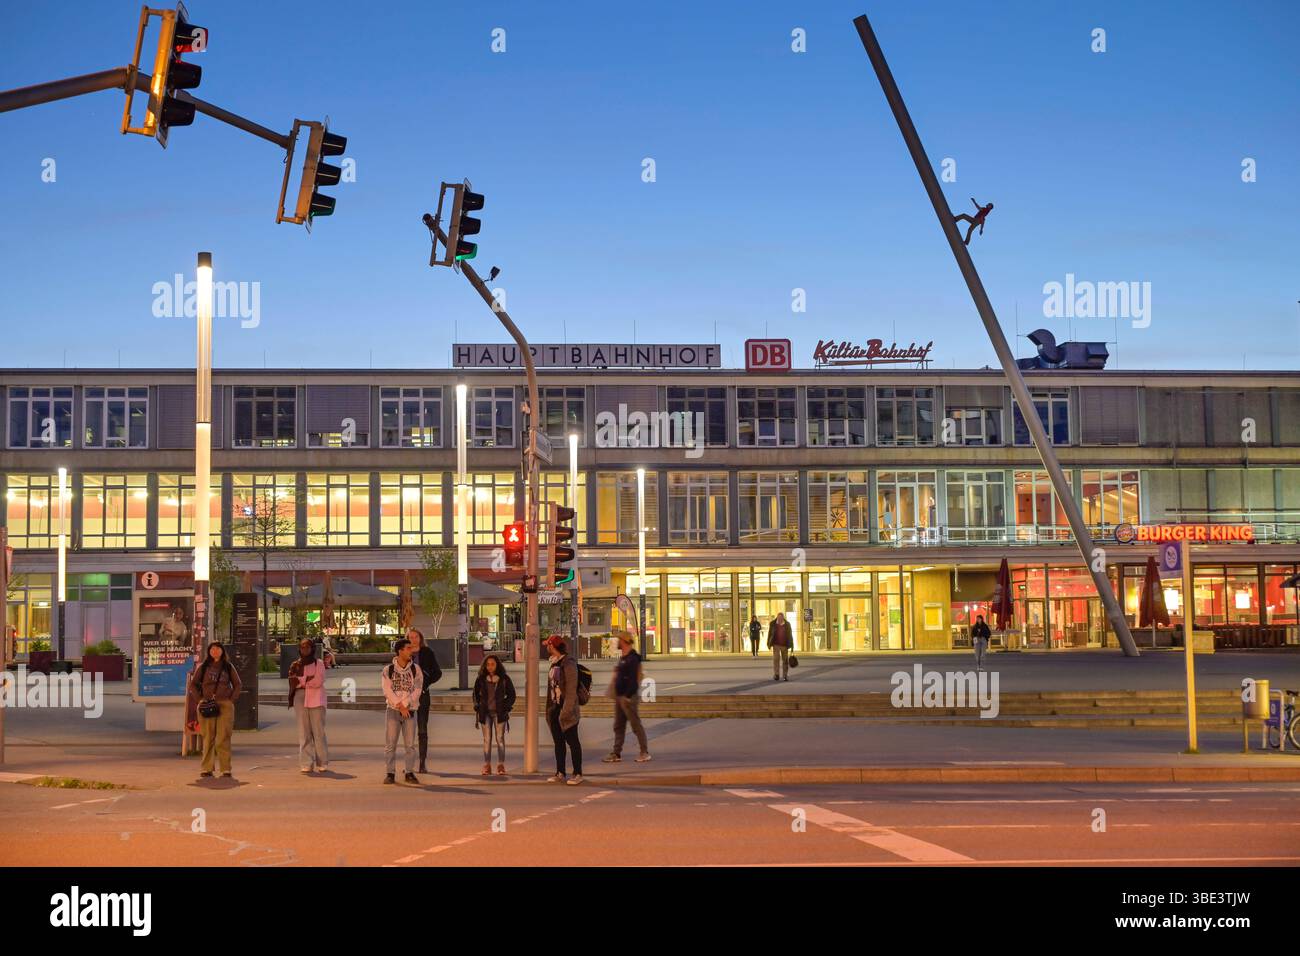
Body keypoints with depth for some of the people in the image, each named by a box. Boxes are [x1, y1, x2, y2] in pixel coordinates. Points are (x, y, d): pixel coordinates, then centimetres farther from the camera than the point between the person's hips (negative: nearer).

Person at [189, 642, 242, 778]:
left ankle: (226, 769, -3)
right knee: (208, 738, 1)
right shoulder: (202, 667, 9)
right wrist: (201, 699, 2)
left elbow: (238, 685, 14)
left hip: (225, 705, 0)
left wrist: (232, 699, 3)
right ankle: (206, 769, 5)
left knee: (223, 738, -5)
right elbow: (193, 685, 13)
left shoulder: (228, 667, 10)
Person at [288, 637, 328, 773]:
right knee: (304, 733, -2)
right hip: (300, 700, 2)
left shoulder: (319, 664, 7)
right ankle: (306, 764, -2)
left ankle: (323, 763, 1)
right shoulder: (295, 665, 14)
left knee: (318, 731, -5)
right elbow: (293, 683, 1)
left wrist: (301, 681, -4)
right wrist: (309, 680, -11)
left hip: (316, 701, -2)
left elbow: (318, 681, -7)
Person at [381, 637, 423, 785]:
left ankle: (410, 773, 9)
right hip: (392, 710, -1)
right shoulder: (388, 670, 0)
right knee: (390, 744, -1)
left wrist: (404, 704, -12)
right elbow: (388, 691, -7)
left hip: (409, 710, 1)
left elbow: (417, 690, -3)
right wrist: (400, 706, -14)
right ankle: (390, 774, 6)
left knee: (410, 744, 2)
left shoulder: (415, 669, 4)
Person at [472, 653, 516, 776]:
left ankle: (501, 765, 3)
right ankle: (487, 765, 5)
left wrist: (505, 707, -4)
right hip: (485, 713, 1)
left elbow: (511, 695, 6)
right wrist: (477, 707, 3)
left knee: (500, 739, 0)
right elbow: (475, 695, 14)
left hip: (499, 713, -1)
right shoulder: (480, 679, 4)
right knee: (487, 739, 2)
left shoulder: (504, 679, -1)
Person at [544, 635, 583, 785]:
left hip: (566, 710, -9)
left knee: (572, 742, -1)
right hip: (554, 709, 9)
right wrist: (549, 708, 12)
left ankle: (577, 774, 4)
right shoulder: (554, 664, 13)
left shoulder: (568, 664, -14)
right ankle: (560, 773, 17)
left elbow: (571, 690, -18)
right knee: (558, 742, 11)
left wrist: (566, 711, -22)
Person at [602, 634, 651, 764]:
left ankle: (645, 752, 2)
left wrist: (628, 696, -24)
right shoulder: (622, 658, 15)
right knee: (618, 726, 11)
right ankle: (616, 753, 15)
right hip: (620, 696, 10)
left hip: (628, 696, -10)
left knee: (636, 724, -4)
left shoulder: (632, 658, -17)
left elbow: (632, 679, -22)